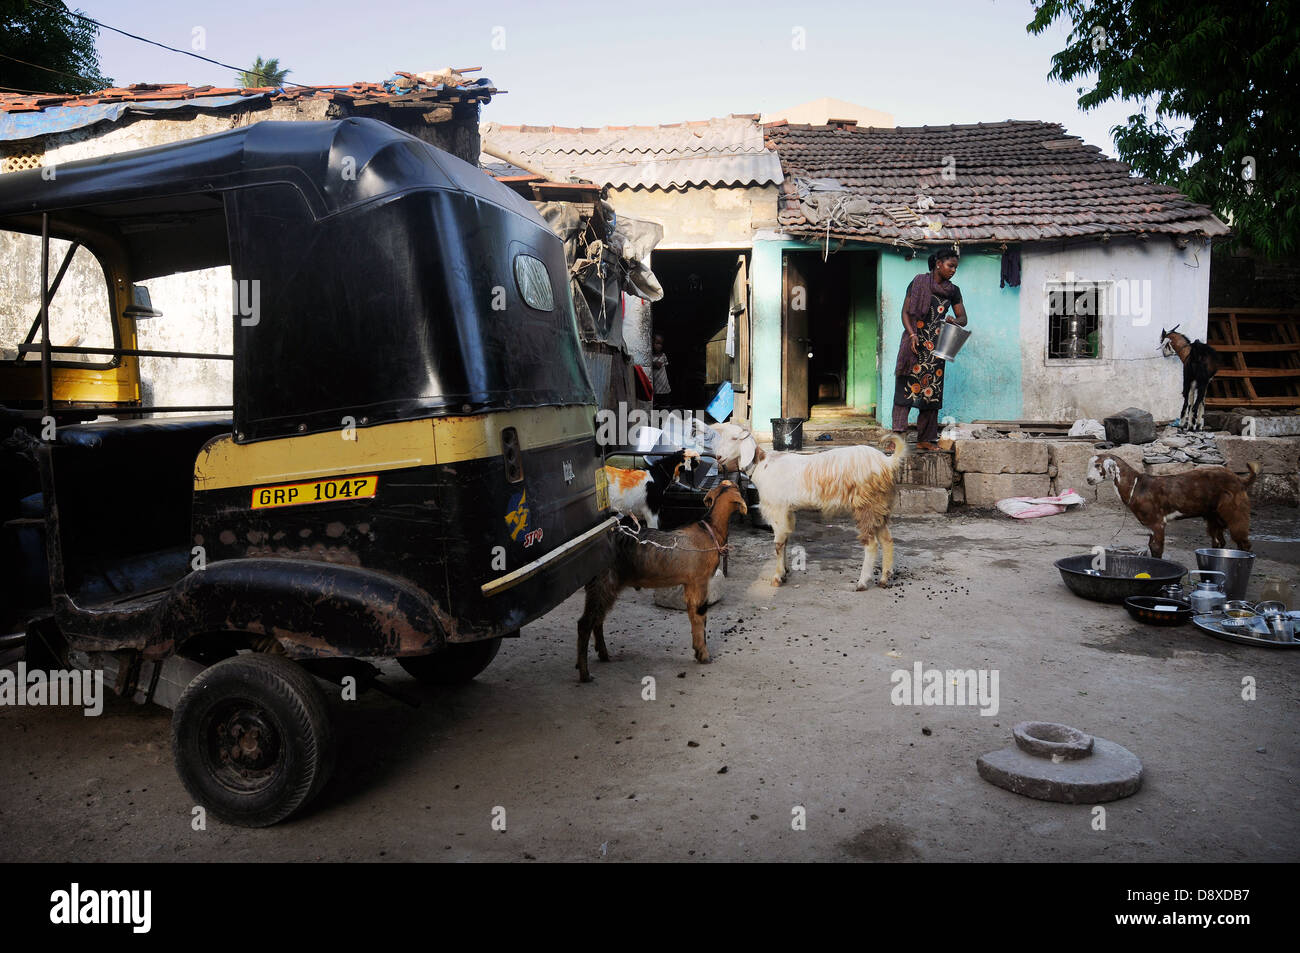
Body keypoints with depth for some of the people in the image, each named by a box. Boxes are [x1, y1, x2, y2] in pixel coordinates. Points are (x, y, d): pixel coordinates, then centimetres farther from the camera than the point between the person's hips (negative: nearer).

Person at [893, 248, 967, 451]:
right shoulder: (918, 283, 2)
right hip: (915, 341, -4)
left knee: (931, 391, 2)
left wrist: (955, 320, -10)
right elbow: (905, 312, 0)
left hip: (936, 345, 4)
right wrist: (912, 334, -14)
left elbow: (963, 318, 13)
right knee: (907, 385, -11)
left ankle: (926, 439, 7)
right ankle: (898, 433, -12)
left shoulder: (953, 291, 12)